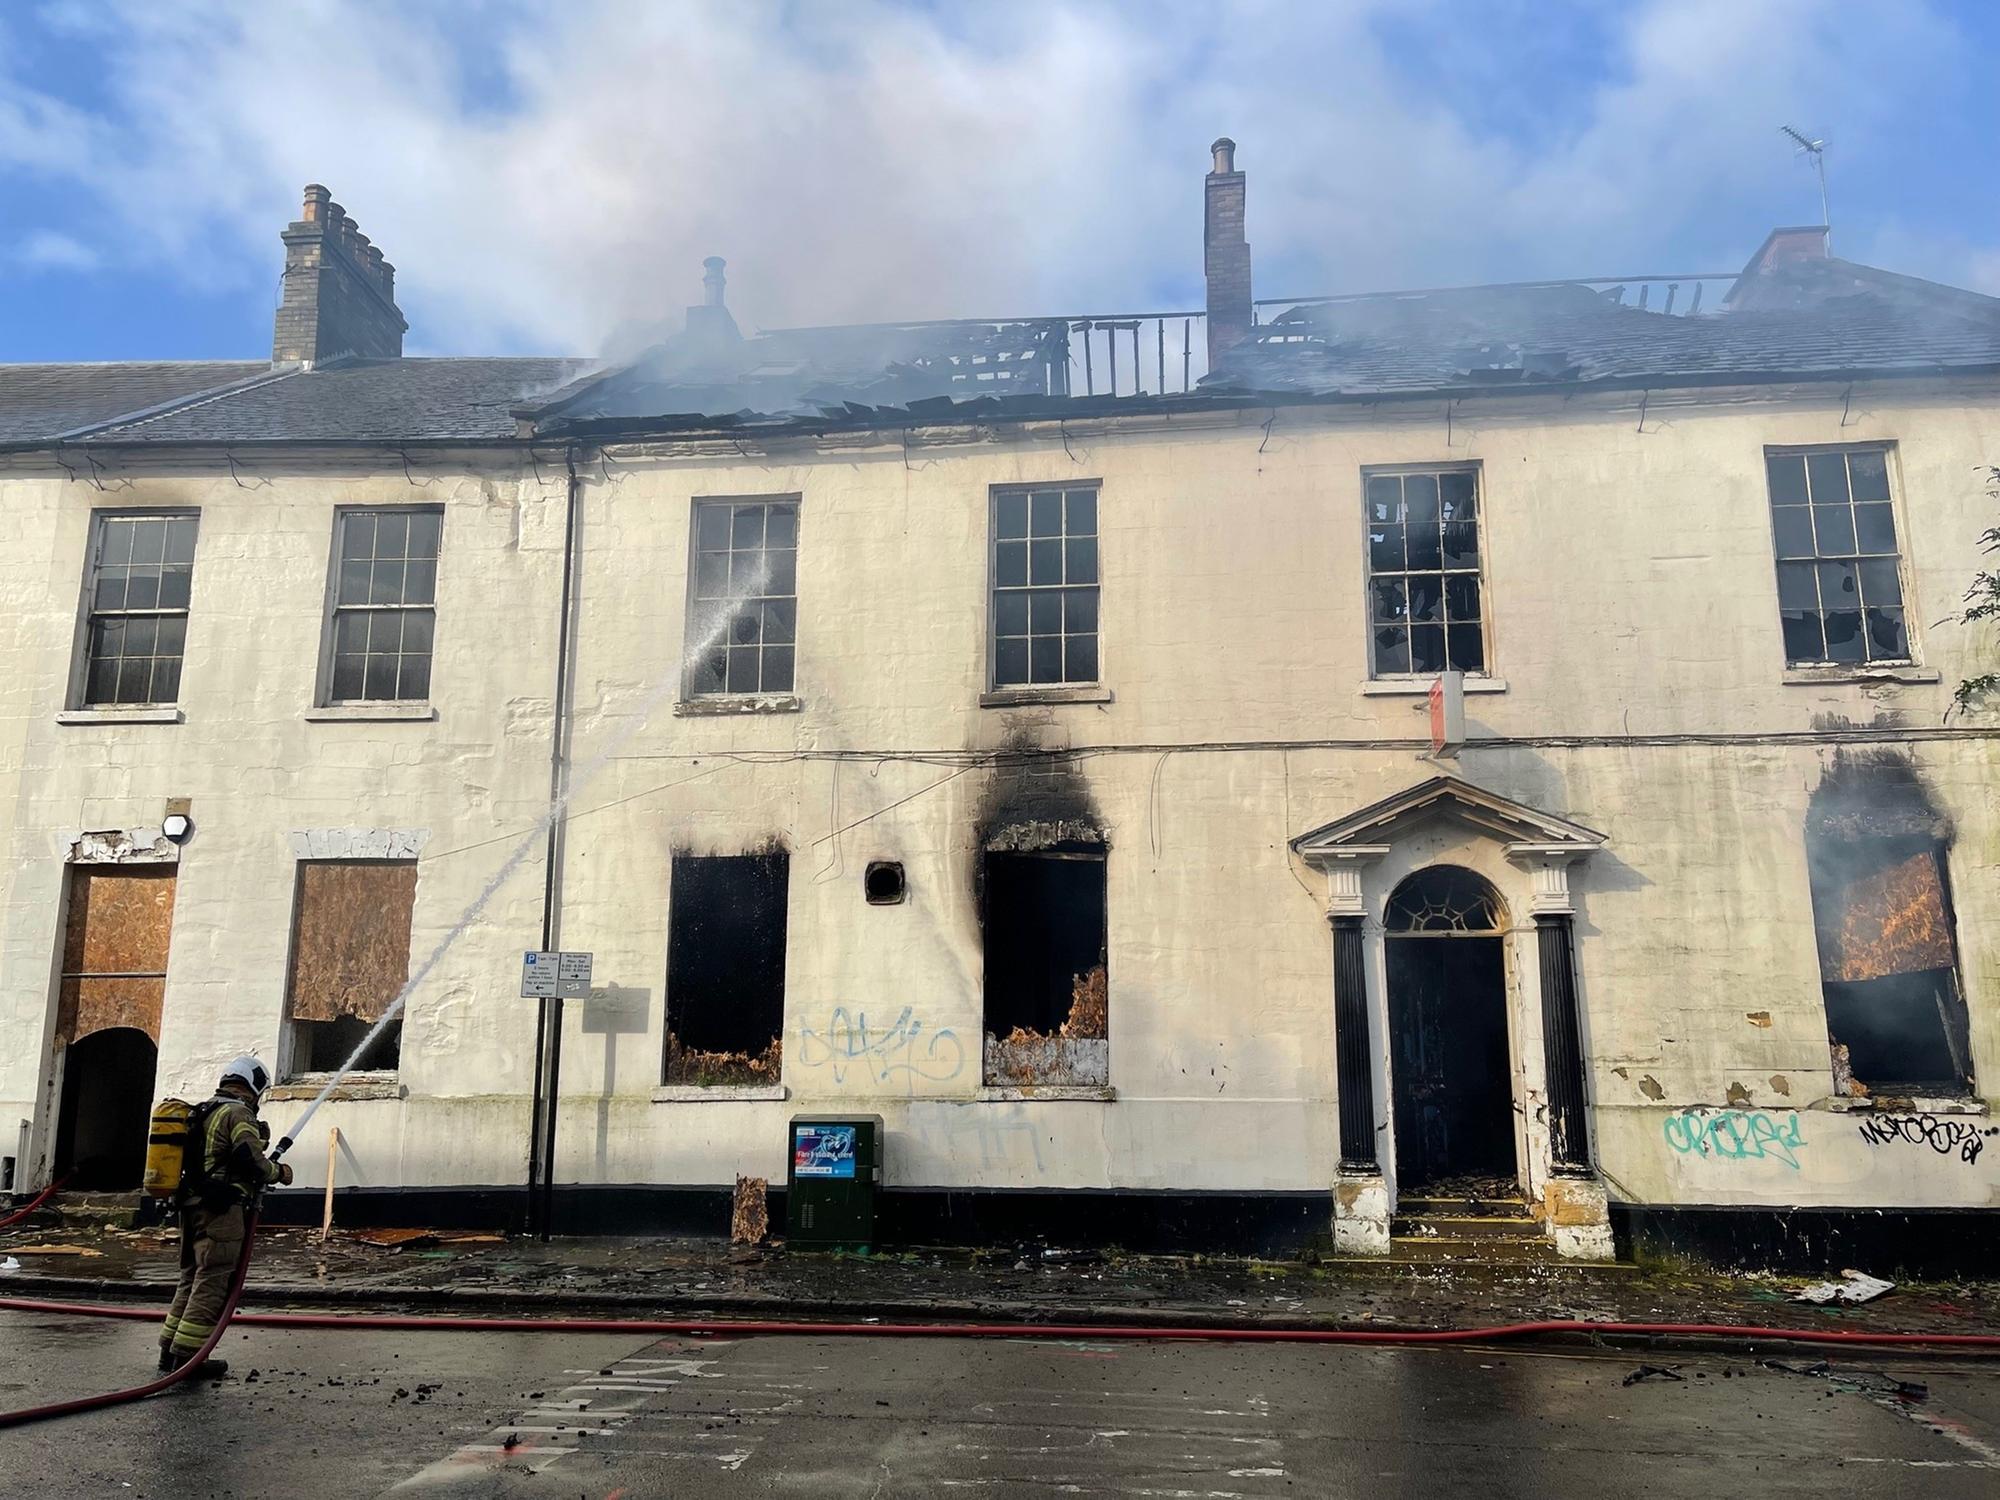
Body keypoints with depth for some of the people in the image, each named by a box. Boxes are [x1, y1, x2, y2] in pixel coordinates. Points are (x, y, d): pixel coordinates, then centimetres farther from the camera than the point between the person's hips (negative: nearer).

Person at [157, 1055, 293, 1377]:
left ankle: (171, 1352, 17)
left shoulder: (202, 1112, 19)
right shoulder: (238, 1113, -9)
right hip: (221, 1209, -9)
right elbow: (252, 1161, -18)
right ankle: (186, 1356, -7)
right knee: (212, 1283, -6)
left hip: (191, 1206, 9)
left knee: (191, 1279, 15)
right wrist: (279, 1171, -1)